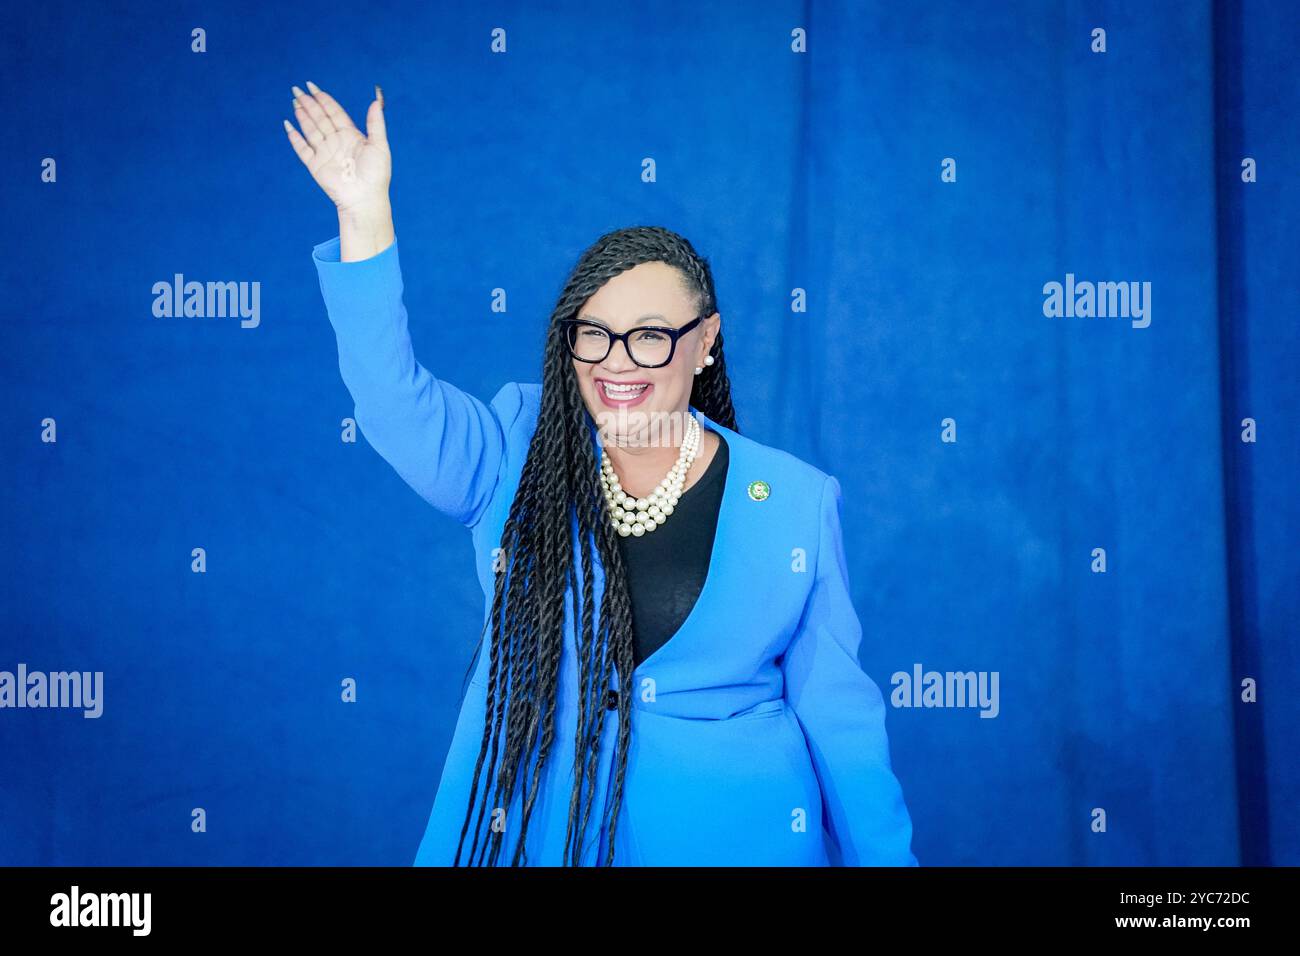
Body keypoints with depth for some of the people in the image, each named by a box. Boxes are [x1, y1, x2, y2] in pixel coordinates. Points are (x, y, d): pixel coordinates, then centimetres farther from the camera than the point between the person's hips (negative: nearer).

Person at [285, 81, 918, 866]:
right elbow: (394, 396, -18)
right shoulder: (517, 458, -2)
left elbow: (839, 711, 0)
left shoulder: (797, 502, -4)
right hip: (537, 831, 1)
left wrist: (884, 855, 0)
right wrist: (365, 217, -27)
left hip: (737, 832, 0)